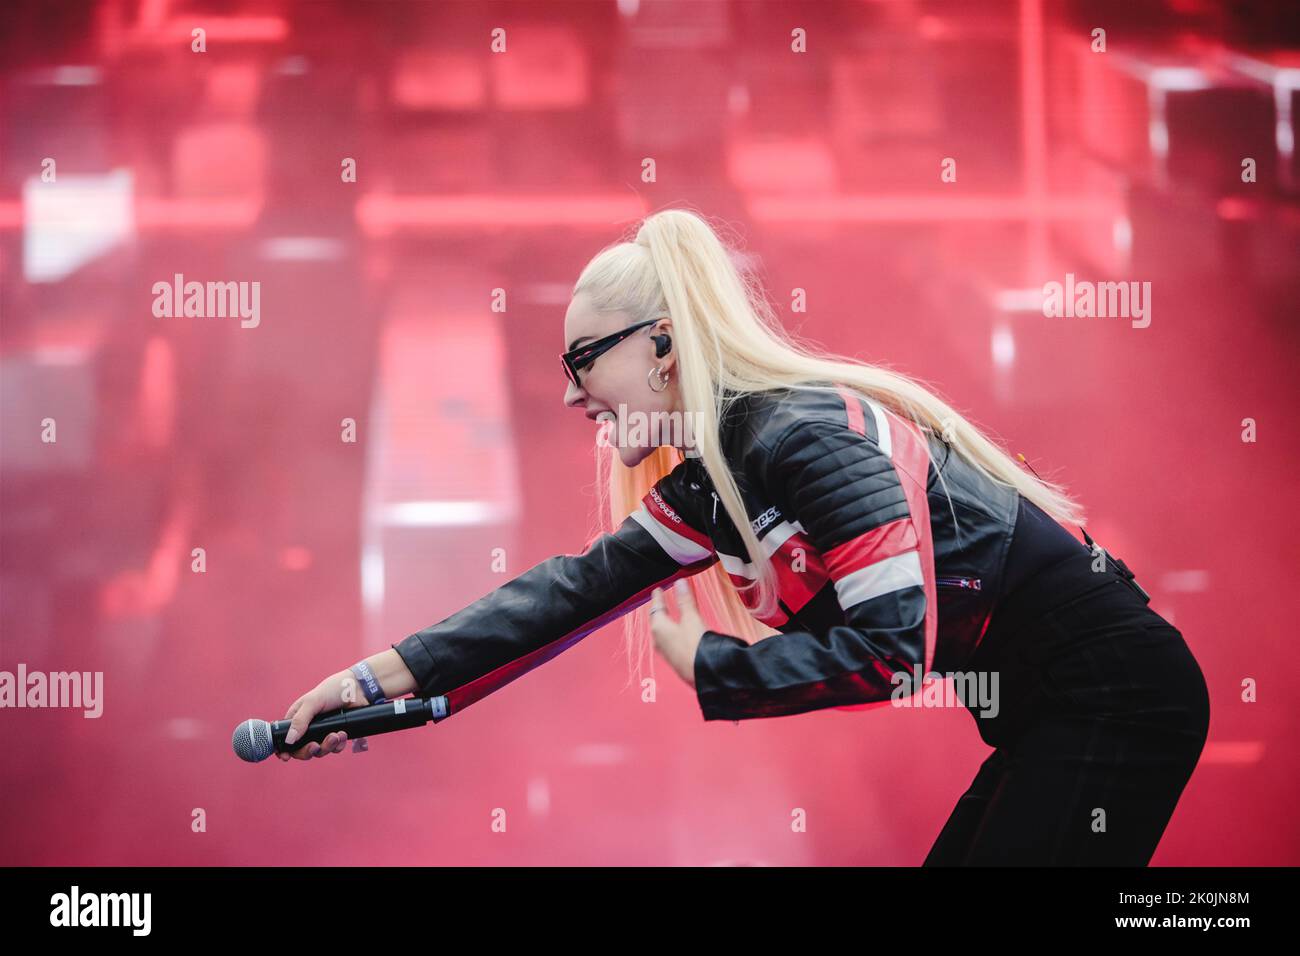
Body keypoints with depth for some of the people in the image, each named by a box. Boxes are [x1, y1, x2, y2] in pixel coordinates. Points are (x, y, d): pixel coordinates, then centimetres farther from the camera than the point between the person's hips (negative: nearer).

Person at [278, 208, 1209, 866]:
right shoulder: (708, 484, 8)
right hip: (1053, 714, 9)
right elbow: (579, 586, 10)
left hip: (1116, 697, -9)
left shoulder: (809, 432, -20)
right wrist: (382, 679, 6)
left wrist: (710, 668, -12)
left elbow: (893, 646, -24)